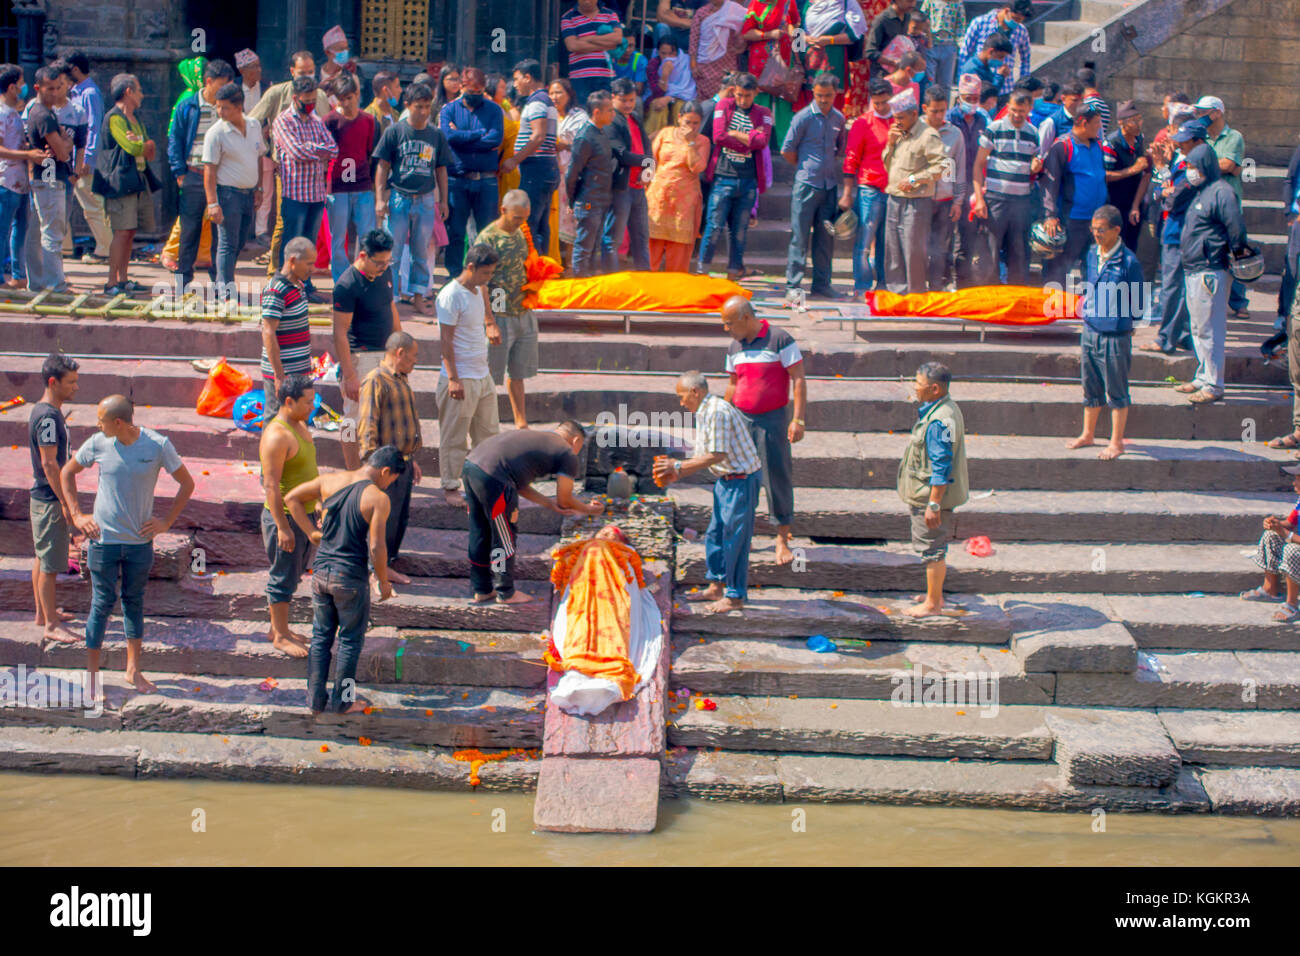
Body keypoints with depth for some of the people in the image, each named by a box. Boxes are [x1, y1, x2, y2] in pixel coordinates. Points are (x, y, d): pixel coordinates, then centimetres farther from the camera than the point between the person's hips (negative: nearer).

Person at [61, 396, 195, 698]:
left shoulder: (158, 445, -10)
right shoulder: (97, 444, -7)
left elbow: (187, 484, 2)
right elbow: (67, 473, 10)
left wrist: (166, 522, -2)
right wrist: (76, 515, 3)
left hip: (140, 540, 1)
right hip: (103, 539, -1)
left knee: (134, 602, 13)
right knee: (102, 604, 4)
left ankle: (134, 669, 24)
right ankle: (91, 674, 13)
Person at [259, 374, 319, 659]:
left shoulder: (300, 426, 8)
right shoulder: (276, 436, -22)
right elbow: (271, 485, -24)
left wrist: (317, 505, 24)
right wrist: (282, 527, -24)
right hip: (285, 517, -10)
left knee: (293, 573, 18)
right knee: (284, 578, 1)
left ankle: (278, 628, 31)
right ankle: (280, 636, 12)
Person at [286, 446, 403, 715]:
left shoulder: (330, 481, 1)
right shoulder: (378, 498, -15)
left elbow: (291, 498, 11)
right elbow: (376, 547, -18)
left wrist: (312, 533, 12)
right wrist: (384, 582, -4)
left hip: (321, 571, 5)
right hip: (351, 578, -5)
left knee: (321, 637, 17)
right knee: (350, 640, 13)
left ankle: (316, 700, 23)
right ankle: (341, 701, 22)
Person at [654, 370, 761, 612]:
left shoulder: (717, 412, -21)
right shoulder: (703, 413, 11)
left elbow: (717, 455, -24)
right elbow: (703, 456, 16)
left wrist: (678, 466, -19)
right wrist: (675, 475, 8)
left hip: (741, 480, -10)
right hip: (726, 480, 10)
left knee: (734, 537, -4)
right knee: (715, 534, 15)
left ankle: (735, 597, 3)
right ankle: (716, 586, 27)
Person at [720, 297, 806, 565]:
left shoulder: (780, 339, -9)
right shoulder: (735, 347, 9)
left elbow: (799, 380, -10)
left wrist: (798, 420, -16)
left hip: (773, 419, -5)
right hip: (741, 420, 5)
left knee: (778, 477, -1)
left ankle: (782, 540, 8)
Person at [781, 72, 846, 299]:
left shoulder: (839, 118, 9)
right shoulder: (803, 117, -7)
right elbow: (787, 150, -3)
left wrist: (829, 167, 12)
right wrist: (807, 167, 6)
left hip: (830, 185, 5)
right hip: (806, 184, -5)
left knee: (826, 237, 7)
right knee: (800, 236, -4)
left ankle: (821, 284, 13)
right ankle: (793, 284, 1)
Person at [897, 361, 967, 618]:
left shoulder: (939, 421, -26)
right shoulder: (946, 409, 8)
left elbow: (941, 467, -26)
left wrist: (934, 504, -24)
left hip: (933, 494, -10)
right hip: (928, 493, 10)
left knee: (931, 548, 0)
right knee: (934, 548, 20)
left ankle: (932, 604, 10)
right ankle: (935, 595, 33)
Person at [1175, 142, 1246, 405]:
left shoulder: (1221, 193, -14)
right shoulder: (1200, 193, 16)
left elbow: (1237, 230, -17)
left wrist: (1230, 256, -9)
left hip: (1209, 272, -10)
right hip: (1193, 272, 10)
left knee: (1209, 330, -8)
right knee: (1198, 329, 17)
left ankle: (1213, 386, -4)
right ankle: (1203, 378, 26)